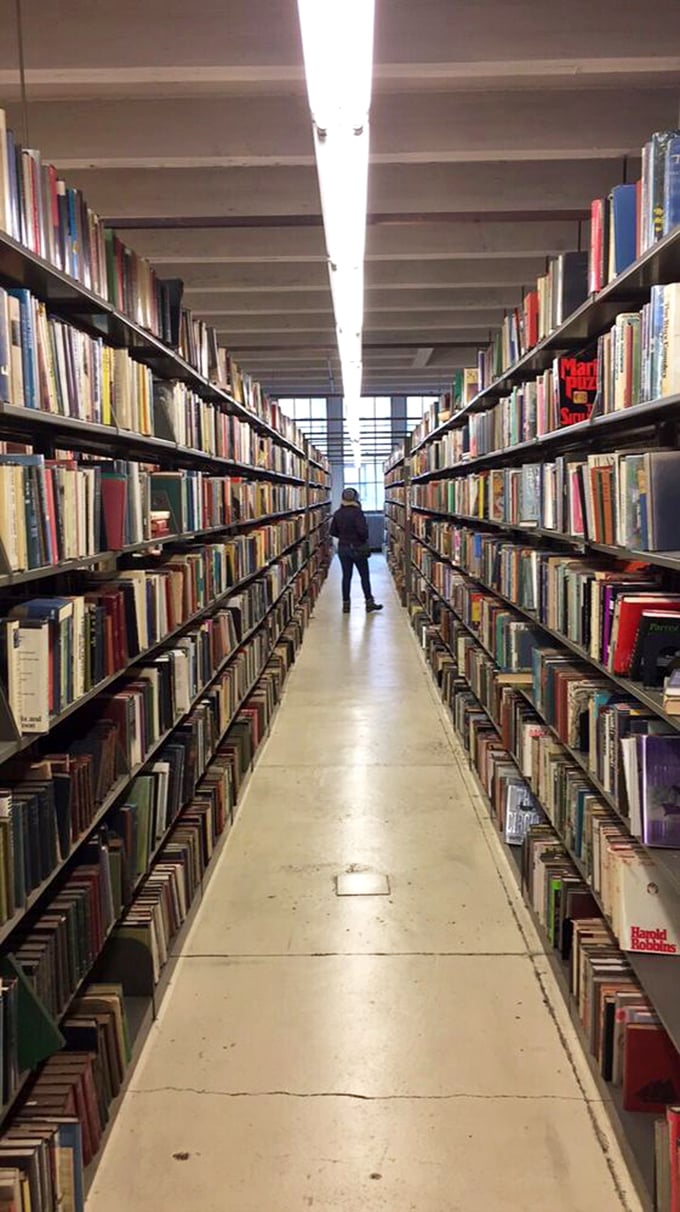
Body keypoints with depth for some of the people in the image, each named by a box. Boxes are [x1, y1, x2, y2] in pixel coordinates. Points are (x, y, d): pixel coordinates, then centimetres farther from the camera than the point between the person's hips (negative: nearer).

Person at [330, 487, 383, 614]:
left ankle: (346, 604, 10)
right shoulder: (357, 512, -15)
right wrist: (364, 539, -2)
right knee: (364, 575, 6)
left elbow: (333, 532, 6)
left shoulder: (337, 513, 2)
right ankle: (369, 602, 9)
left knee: (346, 576, 9)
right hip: (358, 548, -5)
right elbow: (362, 530, -21)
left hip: (343, 548, 5)